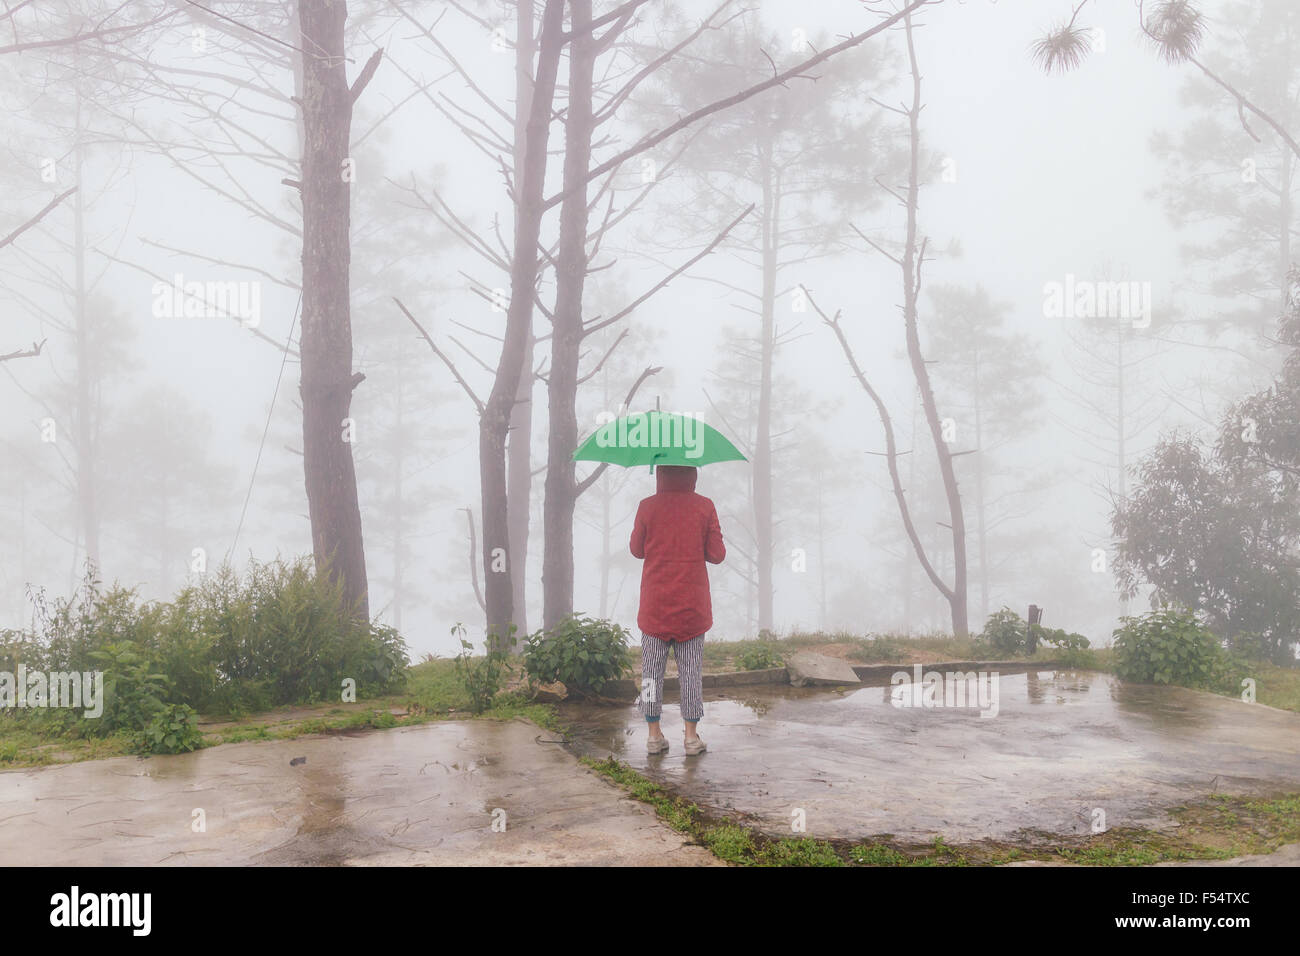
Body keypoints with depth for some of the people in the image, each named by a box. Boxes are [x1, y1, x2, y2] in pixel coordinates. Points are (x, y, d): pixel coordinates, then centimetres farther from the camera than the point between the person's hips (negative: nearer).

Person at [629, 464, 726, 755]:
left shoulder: (647, 507, -4)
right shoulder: (704, 507, -4)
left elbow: (637, 549, 5)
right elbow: (717, 554, -2)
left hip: (655, 605, 0)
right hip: (692, 605, 0)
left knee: (652, 668, 8)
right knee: (691, 670, 7)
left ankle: (654, 734, 10)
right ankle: (692, 735, 7)